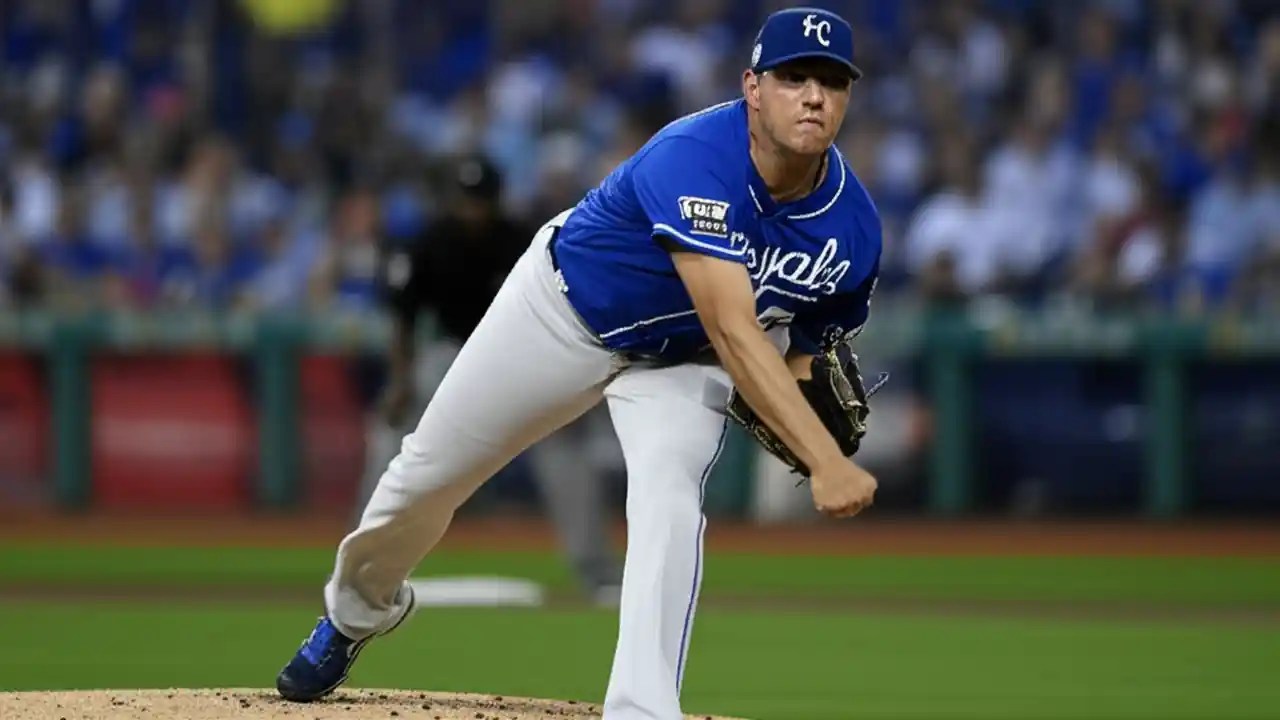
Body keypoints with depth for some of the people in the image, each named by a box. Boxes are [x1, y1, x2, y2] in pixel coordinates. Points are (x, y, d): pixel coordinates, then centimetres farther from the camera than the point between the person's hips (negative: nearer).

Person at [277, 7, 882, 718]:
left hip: (681, 359, 3)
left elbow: (801, 343, -3)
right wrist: (824, 459, -56)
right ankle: (359, 607, 44)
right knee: (428, 473, 12)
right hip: (567, 306, -2)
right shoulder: (693, 159, -40)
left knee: (668, 501, -26)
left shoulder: (853, 229, -22)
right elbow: (733, 330, -48)